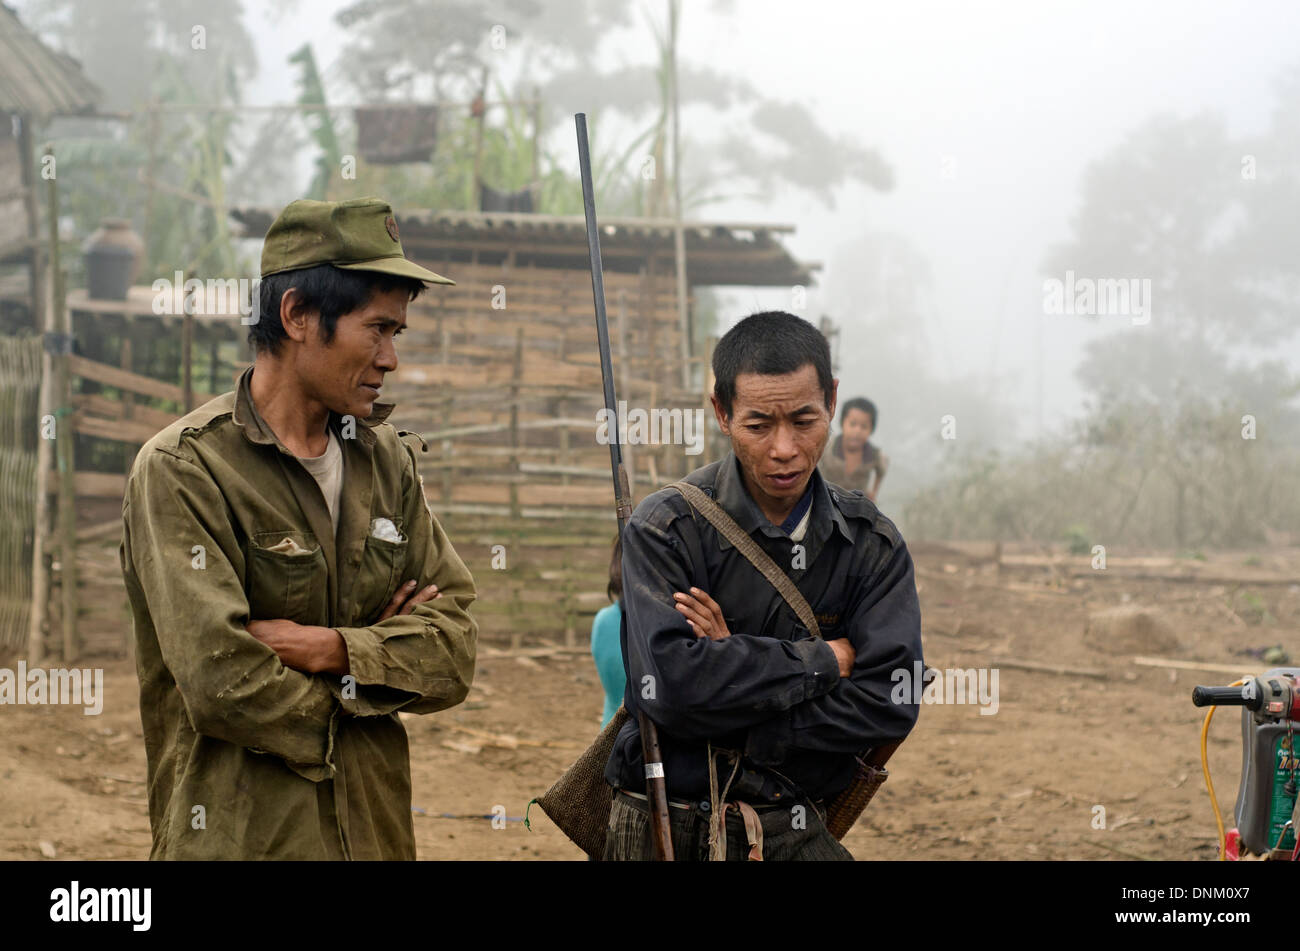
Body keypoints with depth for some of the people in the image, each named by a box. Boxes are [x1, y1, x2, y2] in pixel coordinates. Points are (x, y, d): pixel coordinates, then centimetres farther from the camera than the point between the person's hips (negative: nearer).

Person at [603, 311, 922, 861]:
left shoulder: (873, 545, 4)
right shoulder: (666, 530, -7)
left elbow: (890, 704, -6)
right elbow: (668, 682, -21)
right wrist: (823, 661, -11)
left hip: (796, 836, -2)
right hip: (668, 835, 2)